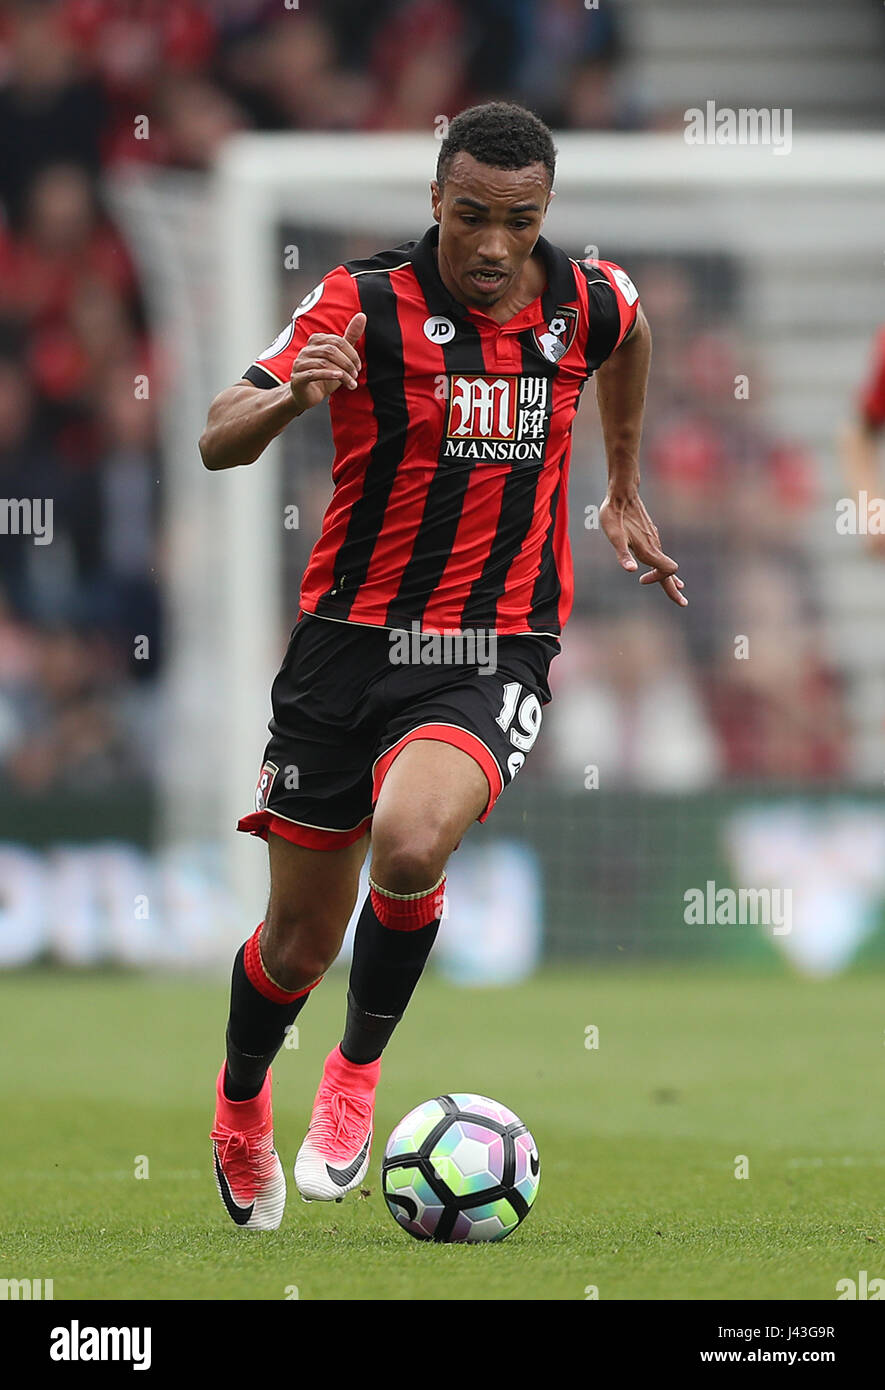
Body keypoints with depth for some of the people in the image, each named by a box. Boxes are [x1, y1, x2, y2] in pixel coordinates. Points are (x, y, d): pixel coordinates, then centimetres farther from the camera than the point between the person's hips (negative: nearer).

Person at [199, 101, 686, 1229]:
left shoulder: (587, 301, -2)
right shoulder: (368, 301, -11)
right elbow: (218, 442, -20)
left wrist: (625, 490, 31)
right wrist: (290, 395, -41)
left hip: (491, 657, 0)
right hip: (349, 639, 0)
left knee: (410, 846, -31)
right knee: (300, 941, 8)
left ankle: (358, 1070, -5)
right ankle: (241, 1101, 41)